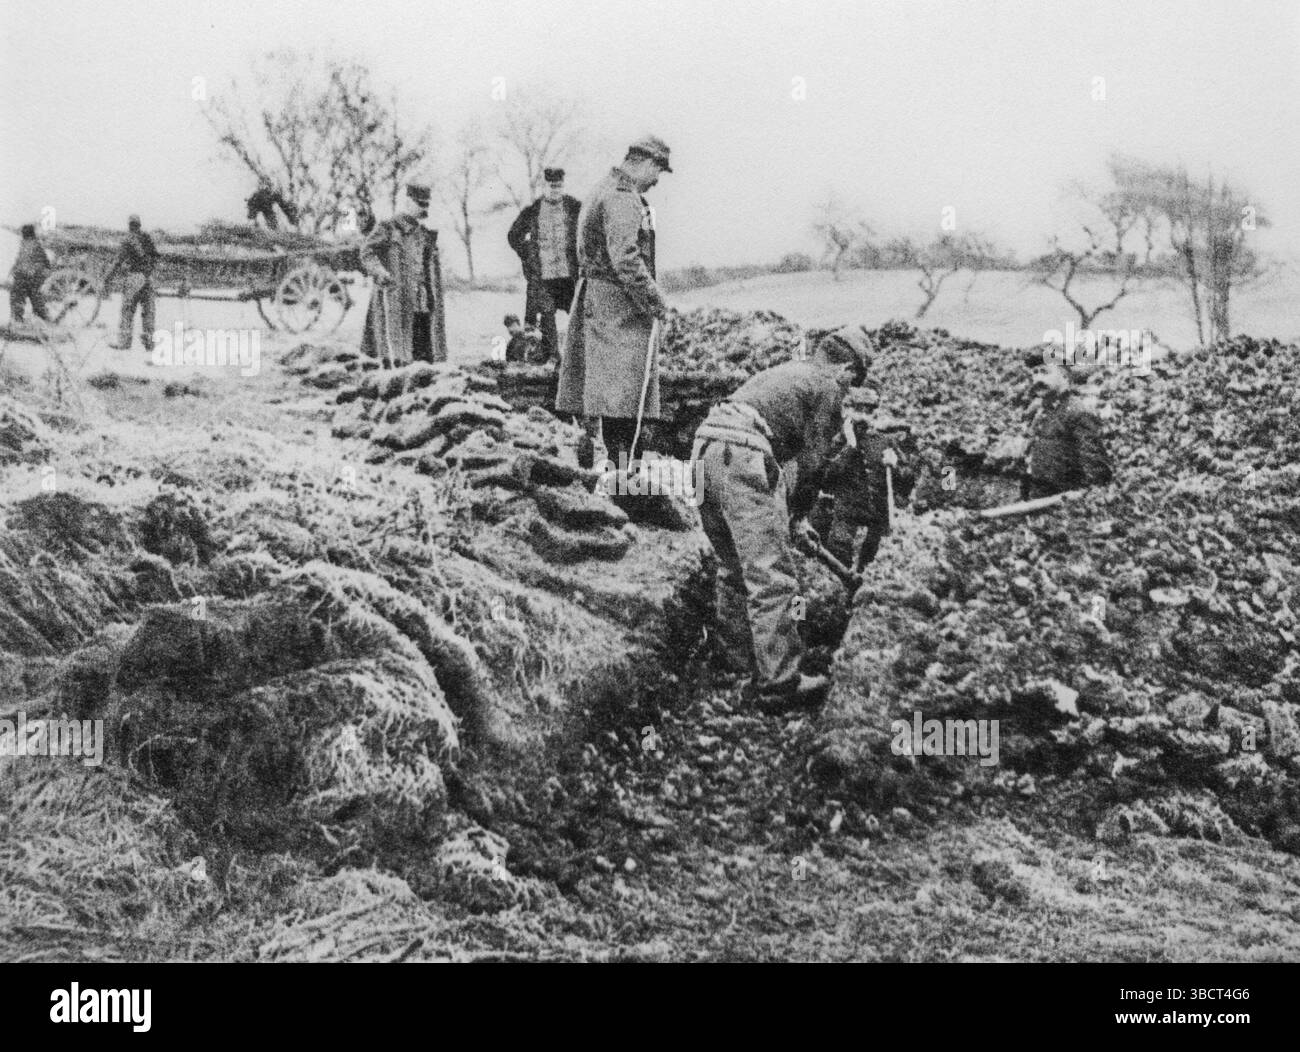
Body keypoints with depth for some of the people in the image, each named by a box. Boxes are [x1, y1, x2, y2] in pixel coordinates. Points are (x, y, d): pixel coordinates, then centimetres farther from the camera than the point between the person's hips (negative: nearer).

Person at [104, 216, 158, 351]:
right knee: (147, 310, 8)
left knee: (128, 310, -2)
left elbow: (118, 261, -9)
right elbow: (155, 257, 16)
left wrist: (107, 278, -5)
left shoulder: (128, 239, -6)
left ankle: (124, 341, -3)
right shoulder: (148, 238, 11)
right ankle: (148, 341, 8)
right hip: (149, 277, 5)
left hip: (134, 276, -5)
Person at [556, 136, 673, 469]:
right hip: (618, 304, -10)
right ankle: (620, 460, -10)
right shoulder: (622, 198, -15)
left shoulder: (603, 189, 18)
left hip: (594, 299, 10)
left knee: (596, 379, 12)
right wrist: (655, 301, -18)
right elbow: (625, 258, -25)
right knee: (622, 381, -9)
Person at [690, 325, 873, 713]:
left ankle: (735, 657, 34)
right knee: (772, 576, -6)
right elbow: (813, 461, 7)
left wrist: (789, 513, 40)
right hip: (742, 457, -9)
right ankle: (778, 683, -7)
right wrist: (797, 516, 21)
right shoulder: (828, 386, 9)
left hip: (704, 452, 9)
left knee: (734, 567, 23)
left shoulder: (785, 372, 32)